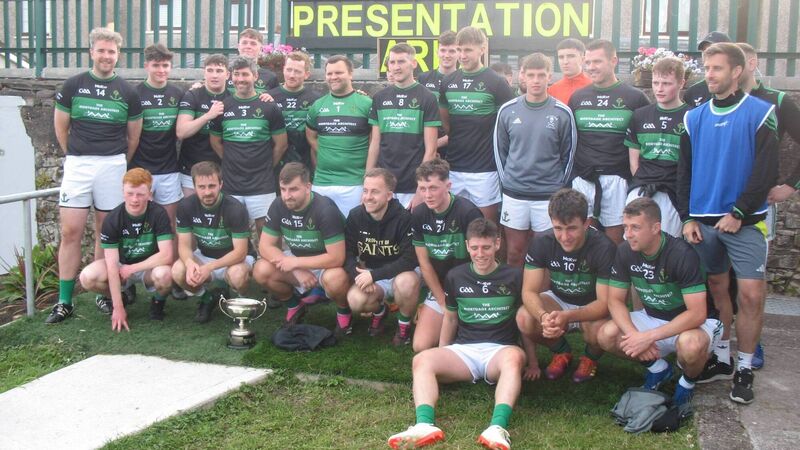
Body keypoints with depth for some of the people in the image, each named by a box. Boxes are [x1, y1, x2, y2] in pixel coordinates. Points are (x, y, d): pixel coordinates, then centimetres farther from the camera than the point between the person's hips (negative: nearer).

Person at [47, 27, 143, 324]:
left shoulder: (127, 92, 6)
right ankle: (65, 302, 2)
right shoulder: (73, 85, 4)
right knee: (71, 232, -4)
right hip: (77, 165, 0)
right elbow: (61, 127, 10)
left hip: (113, 166, 0)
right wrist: (75, 156, 10)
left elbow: (134, 135, 12)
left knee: (105, 233, 6)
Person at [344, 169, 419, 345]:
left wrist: (374, 275, -28)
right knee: (355, 300, -27)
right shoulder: (355, 216, -8)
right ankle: (379, 311, 11)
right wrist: (359, 276, -25)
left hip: (399, 275, -3)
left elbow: (410, 260, -25)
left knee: (406, 282, -38)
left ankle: (404, 325, -6)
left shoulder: (404, 218, -21)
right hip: (370, 276, 3)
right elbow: (348, 254, -5)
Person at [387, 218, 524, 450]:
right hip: (463, 350, 3)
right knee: (422, 359, -27)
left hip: (499, 350, -2)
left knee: (514, 357, -39)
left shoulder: (514, 277, 4)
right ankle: (425, 425, -49)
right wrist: (442, 357, 19)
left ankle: (498, 428, -55)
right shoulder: (456, 276, 11)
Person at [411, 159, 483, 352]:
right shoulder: (418, 215, -4)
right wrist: (444, 303, -3)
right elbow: (424, 263, 0)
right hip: (439, 290, 4)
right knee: (421, 346, -8)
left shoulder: (468, 212, -20)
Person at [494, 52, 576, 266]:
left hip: (549, 196, -1)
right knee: (514, 252, 9)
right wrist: (506, 179, 7)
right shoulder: (507, 110, 1)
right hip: (514, 195, 1)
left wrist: (559, 185, 5)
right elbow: (500, 149, 9)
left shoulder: (562, 113, -4)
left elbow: (568, 153, 4)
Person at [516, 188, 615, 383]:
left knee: (599, 330, -37)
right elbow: (529, 291, -19)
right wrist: (543, 316, -43)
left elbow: (605, 303, -27)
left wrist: (567, 316, -45)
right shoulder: (541, 243, -19)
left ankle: (591, 357, 4)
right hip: (559, 300, 2)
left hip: (592, 307, -2)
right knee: (524, 318, -28)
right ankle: (561, 352, 5)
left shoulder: (604, 248, -27)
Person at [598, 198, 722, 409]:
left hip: (694, 322, -5)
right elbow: (615, 300, -7)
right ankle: (657, 368, 8)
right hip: (653, 317, 5)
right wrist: (634, 335, -26)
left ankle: (689, 381, -1)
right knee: (607, 335, -20)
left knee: (690, 344, -40)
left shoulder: (682, 255, -27)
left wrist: (649, 337, -34)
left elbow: (697, 314, -30)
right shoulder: (625, 251, -11)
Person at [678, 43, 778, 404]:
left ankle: (744, 369, 8)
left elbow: (766, 172, -8)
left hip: (745, 221, -3)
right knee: (715, 289, 11)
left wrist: (739, 214, -12)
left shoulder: (760, 113, -4)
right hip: (703, 221, 4)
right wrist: (687, 217, 3)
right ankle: (721, 359, 24)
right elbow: (684, 171, 10)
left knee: (751, 293, -6)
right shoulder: (694, 117, 8)